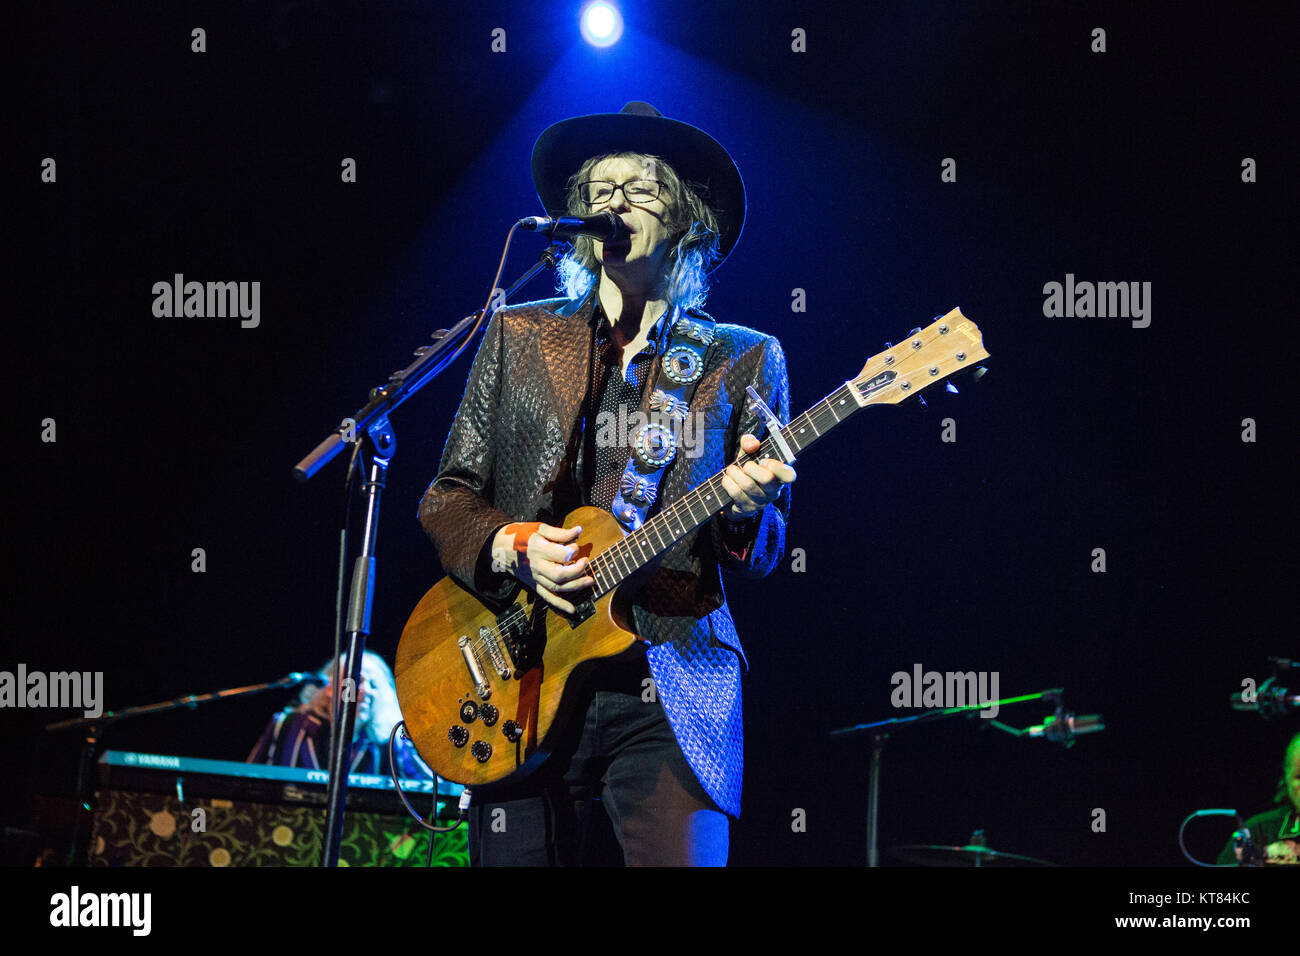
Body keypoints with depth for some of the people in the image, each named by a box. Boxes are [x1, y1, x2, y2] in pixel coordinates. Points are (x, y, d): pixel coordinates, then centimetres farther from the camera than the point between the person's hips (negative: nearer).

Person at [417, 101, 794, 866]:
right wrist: (512, 544, -8)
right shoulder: (519, 336, 13)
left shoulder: (745, 360, 10)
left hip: (672, 694, -1)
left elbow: (766, 556, 8)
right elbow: (446, 499, 12)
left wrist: (745, 508, -15)